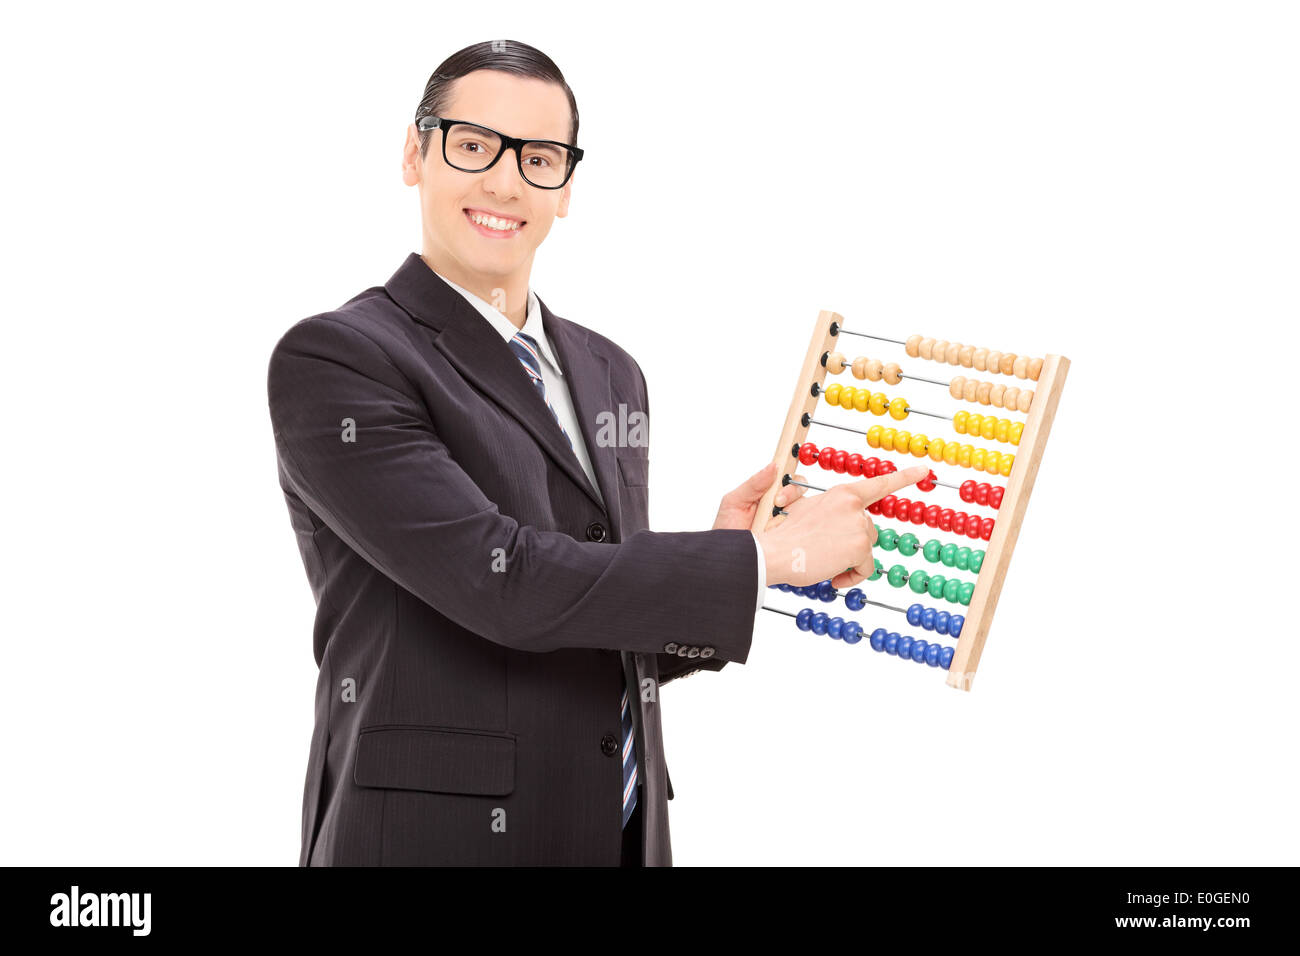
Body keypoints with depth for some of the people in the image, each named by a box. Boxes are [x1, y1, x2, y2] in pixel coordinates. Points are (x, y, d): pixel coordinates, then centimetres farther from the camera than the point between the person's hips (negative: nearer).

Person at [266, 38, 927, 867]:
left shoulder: (612, 375, 9)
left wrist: (717, 557, -5)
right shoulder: (332, 361, -12)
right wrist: (768, 557, -16)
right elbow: (500, 582, -21)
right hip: (434, 834, -6)